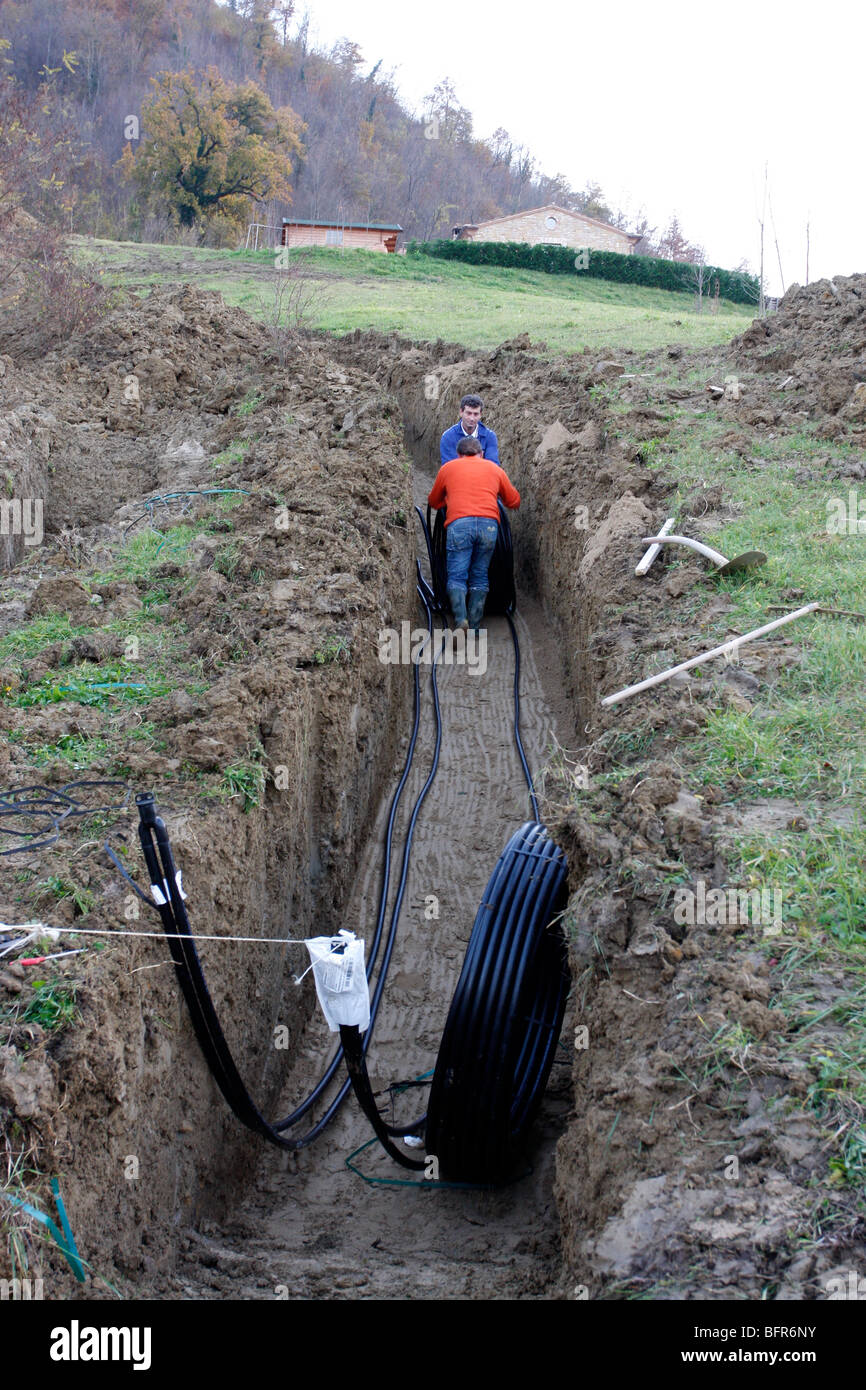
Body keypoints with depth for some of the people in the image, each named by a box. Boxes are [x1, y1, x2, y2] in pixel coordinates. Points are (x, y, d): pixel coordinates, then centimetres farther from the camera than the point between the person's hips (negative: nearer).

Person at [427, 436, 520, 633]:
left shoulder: (448, 467, 21)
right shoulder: (494, 469, 23)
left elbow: (433, 502, 31)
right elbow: (514, 501, 27)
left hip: (459, 523, -1)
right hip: (489, 524, 1)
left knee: (456, 577, -1)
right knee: (480, 577, 9)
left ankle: (460, 620, -21)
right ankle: (474, 626, 2)